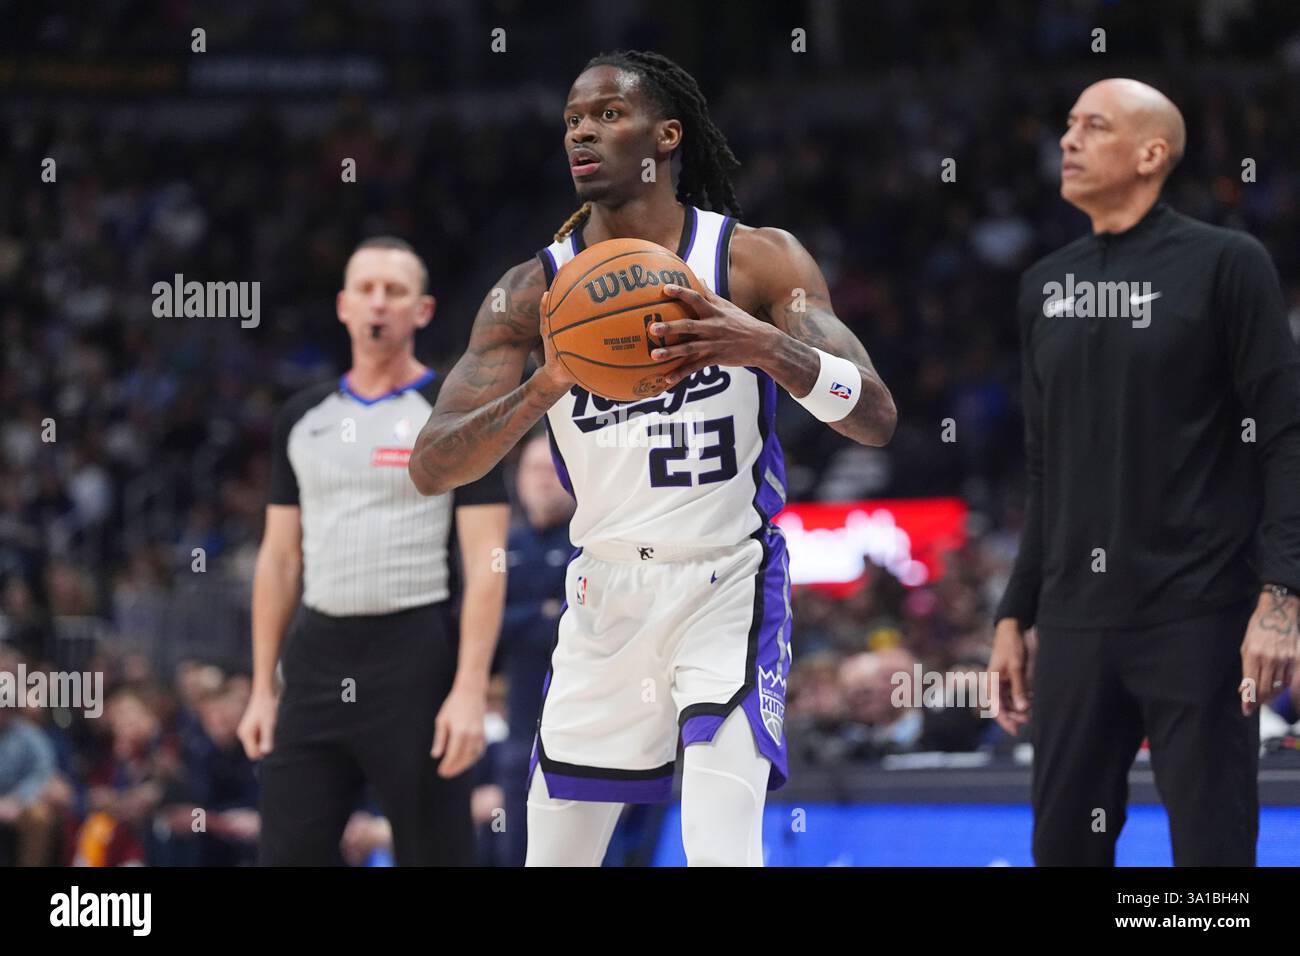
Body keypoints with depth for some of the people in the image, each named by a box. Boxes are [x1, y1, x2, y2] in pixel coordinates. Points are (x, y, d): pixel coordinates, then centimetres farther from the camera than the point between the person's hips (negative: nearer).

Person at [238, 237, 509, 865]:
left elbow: (485, 563, -7)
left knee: (435, 856, -1)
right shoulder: (302, 418, 13)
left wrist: (469, 691, -16)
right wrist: (262, 689, 10)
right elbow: (279, 558, 16)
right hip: (318, 661, 4)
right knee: (287, 855, 0)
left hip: (415, 660, -4)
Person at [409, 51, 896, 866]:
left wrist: (771, 350, -35)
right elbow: (430, 468, -9)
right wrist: (545, 388, -28)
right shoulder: (534, 293, -2)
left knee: (724, 853, -23)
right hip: (605, 593, 4)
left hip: (729, 590, -4)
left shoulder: (758, 261, -7)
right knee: (554, 859, 10)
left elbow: (876, 418, -15)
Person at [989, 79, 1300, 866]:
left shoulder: (1224, 265, -3)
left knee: (1211, 846, -4)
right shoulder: (1047, 285, 14)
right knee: (1064, 844, 6)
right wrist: (1016, 613, 16)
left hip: (1198, 621, -6)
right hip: (1075, 623, 6)